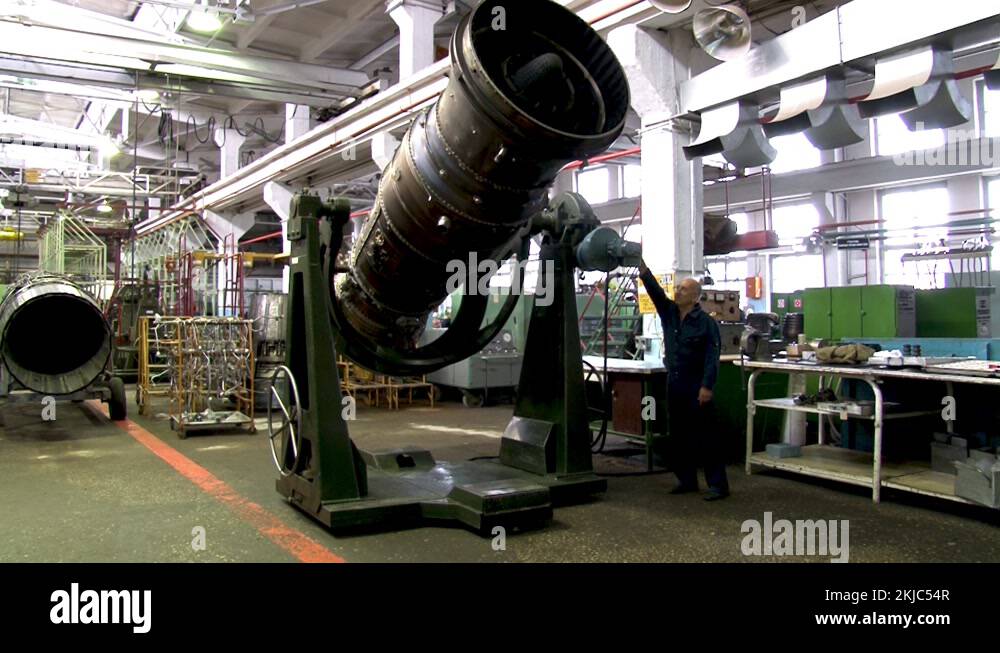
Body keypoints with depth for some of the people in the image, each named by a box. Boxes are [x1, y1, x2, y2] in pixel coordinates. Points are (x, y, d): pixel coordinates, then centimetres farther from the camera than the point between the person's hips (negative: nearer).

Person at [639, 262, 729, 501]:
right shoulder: (669, 312, 8)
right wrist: (642, 268, -16)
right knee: (679, 435, 12)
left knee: (706, 435, -3)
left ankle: (718, 484, 2)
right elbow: (655, 290, -3)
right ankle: (687, 480, 22)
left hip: (696, 386, -7)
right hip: (674, 383, 7)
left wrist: (707, 386, -20)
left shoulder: (706, 322, -9)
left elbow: (712, 357, -13)